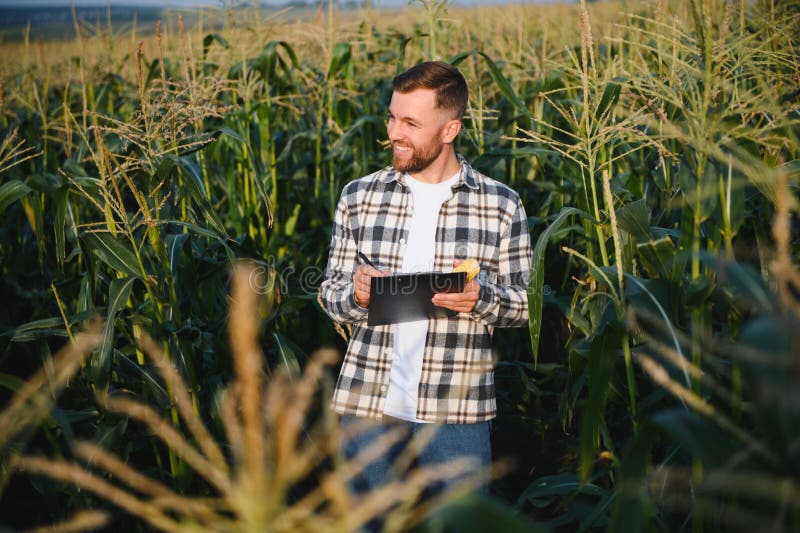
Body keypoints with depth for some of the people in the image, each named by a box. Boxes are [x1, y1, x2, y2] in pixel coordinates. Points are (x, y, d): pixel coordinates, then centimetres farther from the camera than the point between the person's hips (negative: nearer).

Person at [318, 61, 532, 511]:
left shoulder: (502, 205, 0)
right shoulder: (359, 196, 5)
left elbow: (525, 304, 5)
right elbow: (330, 292, 10)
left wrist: (481, 298, -16)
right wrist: (355, 295, -13)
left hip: (457, 409, -1)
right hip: (368, 401, 2)